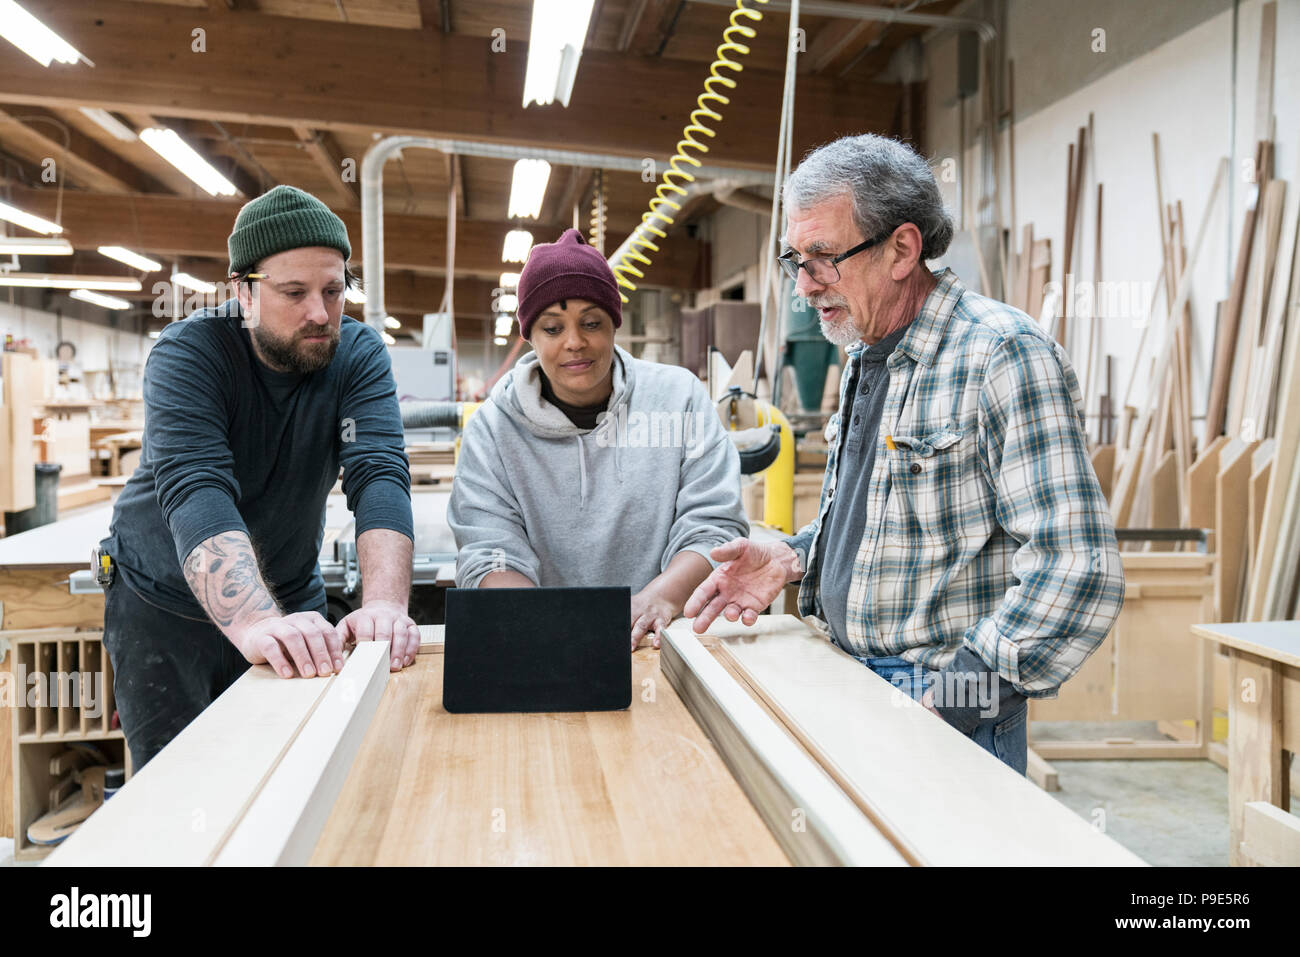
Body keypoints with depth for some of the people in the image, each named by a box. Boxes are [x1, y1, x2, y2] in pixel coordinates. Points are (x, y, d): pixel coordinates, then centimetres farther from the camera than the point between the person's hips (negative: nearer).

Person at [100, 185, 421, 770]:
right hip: (165, 605, -2)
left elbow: (380, 476, -28)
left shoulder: (358, 355, -14)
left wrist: (384, 605, -45)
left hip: (290, 596, 2)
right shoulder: (187, 353, -21)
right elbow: (195, 494, -36)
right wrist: (255, 623, -53)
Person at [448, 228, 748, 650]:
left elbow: (714, 528, -1)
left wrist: (660, 597, -21)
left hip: (664, 645, 2)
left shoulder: (680, 398, 4)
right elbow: (489, 555, -3)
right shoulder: (492, 429, 4)